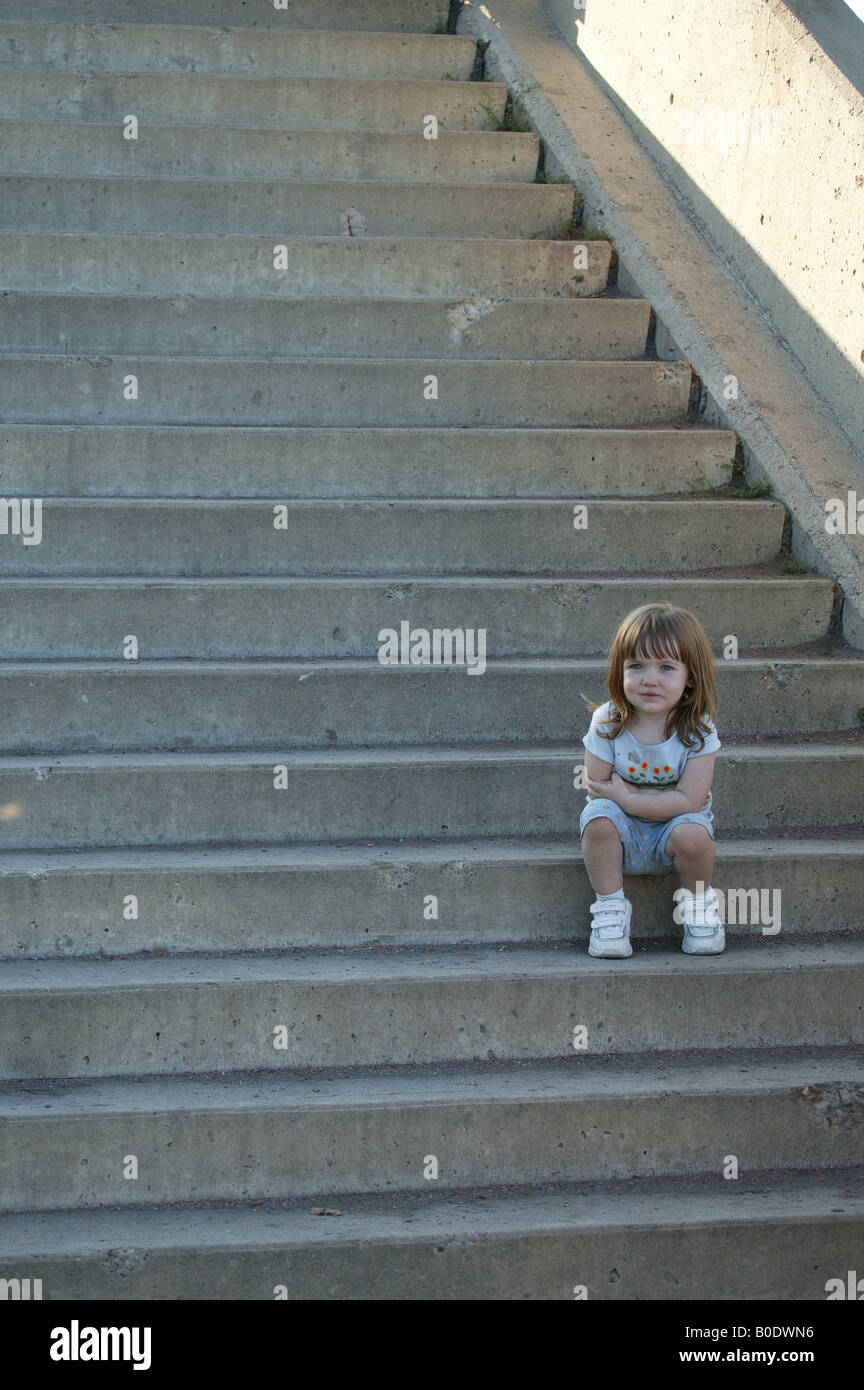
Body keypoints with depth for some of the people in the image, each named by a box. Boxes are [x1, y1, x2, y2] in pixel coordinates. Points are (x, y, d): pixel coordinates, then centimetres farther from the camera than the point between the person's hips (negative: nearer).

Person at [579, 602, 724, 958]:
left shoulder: (696, 728, -17)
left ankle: (699, 905, 0)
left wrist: (625, 796, -25)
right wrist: (665, 799, -19)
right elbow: (597, 788, -13)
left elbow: (690, 801, -23)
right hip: (623, 834, 1)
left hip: (671, 828, 0)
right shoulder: (607, 722, -14)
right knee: (598, 815, -31)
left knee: (692, 832, -32)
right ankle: (610, 908, -10)